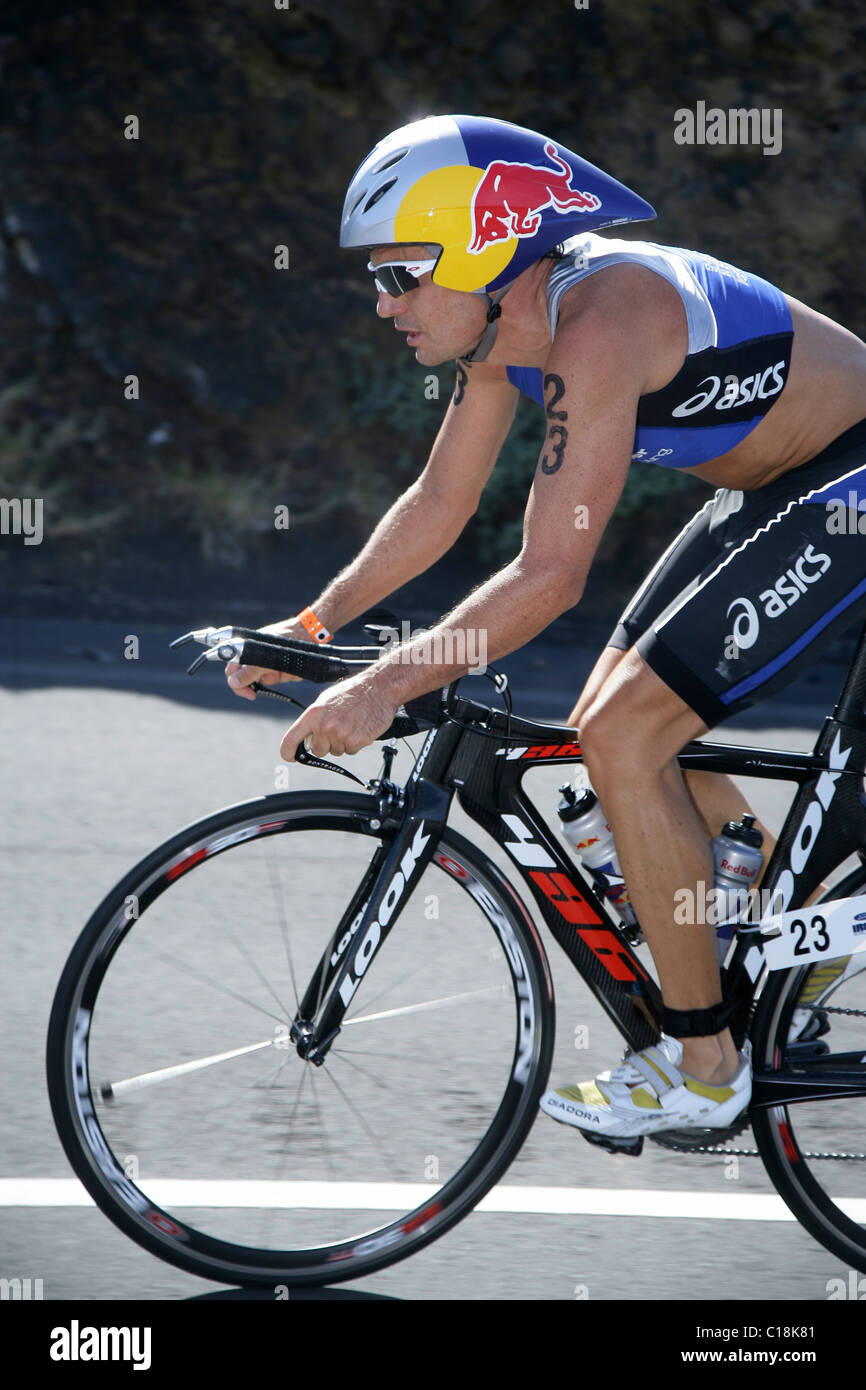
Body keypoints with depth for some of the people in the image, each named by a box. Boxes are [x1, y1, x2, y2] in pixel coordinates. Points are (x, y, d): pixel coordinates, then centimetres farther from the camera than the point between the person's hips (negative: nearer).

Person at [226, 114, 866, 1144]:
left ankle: (703, 1068, -5)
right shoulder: (501, 321, -2)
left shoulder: (597, 321, -30)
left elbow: (552, 574, -33)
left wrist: (383, 689, -32)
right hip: (773, 488, 10)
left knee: (623, 735, -15)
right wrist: (311, 629, 4)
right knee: (613, 722, 10)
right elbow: (439, 505, 10)